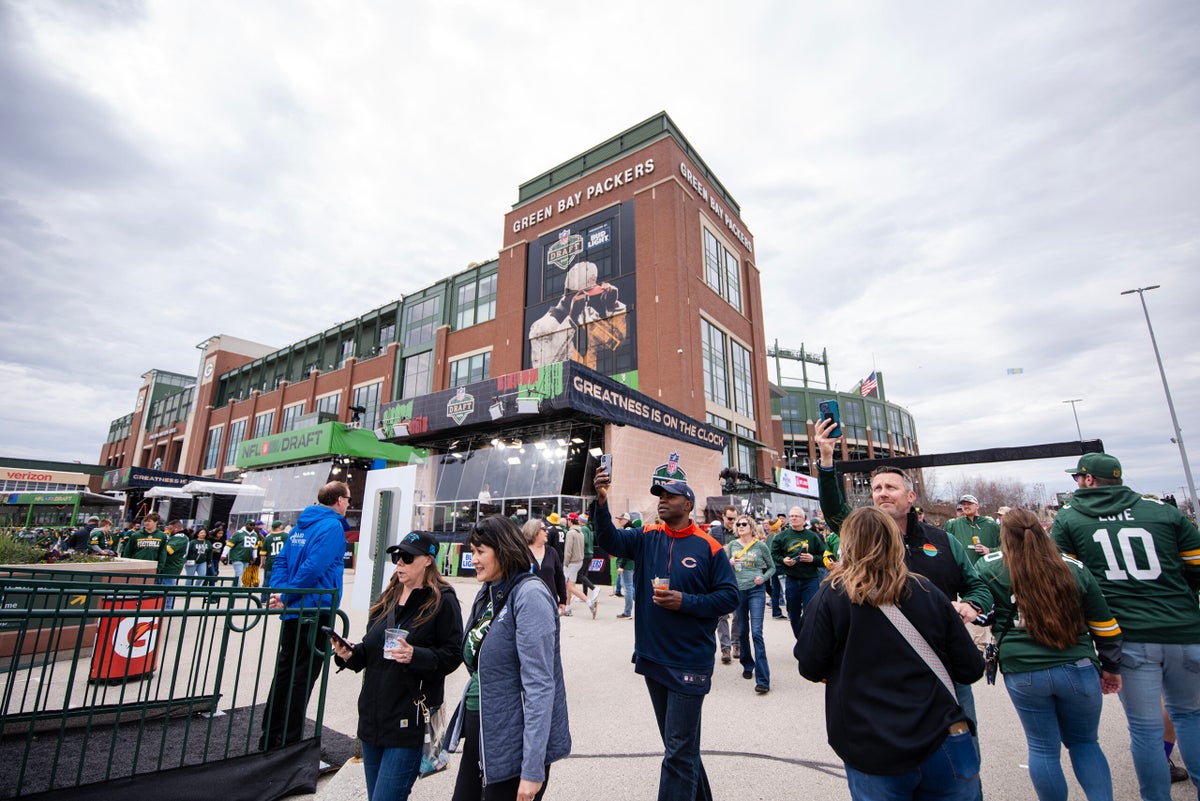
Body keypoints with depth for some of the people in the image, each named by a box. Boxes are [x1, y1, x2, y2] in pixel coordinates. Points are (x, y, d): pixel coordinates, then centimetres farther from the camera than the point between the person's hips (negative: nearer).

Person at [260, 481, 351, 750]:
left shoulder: (302, 524, 11)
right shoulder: (332, 526, -17)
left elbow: (281, 560, 10)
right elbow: (313, 567, -25)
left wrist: (280, 592, -1)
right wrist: (286, 596, -14)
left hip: (293, 612, 9)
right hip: (315, 612, -9)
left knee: (285, 671, 19)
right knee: (303, 677, 3)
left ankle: (270, 737, 30)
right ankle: (289, 742, 13)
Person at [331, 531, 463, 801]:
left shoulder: (443, 601, -11)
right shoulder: (386, 599, 10)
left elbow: (452, 655, -12)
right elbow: (370, 651, 17)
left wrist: (415, 656, -26)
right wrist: (350, 654, -3)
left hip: (410, 721, -7)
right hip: (372, 716, 7)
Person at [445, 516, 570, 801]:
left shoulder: (529, 595, -20)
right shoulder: (486, 593, 6)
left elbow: (539, 685, -23)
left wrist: (533, 769, -22)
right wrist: (467, 731, 19)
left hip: (511, 745, -7)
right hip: (477, 733, 8)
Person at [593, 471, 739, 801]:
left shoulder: (708, 547, -9)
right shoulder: (647, 537, 0)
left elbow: (730, 596, -8)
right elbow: (610, 540, -15)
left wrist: (686, 602, -20)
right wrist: (602, 502, -31)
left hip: (690, 662, -5)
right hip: (652, 657, 5)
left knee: (679, 752, 3)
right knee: (677, 744, 23)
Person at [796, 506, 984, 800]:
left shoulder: (831, 597, -11)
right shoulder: (928, 592, -3)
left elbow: (811, 669, -8)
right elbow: (971, 669, 2)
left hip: (873, 757, -2)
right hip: (944, 745, 3)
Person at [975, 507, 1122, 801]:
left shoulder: (989, 567, -6)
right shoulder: (1073, 568, 1)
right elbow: (1105, 624, 8)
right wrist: (1111, 667, 20)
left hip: (1022, 672, -2)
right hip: (1078, 668, 2)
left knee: (1043, 749, 15)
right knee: (1084, 743, 23)